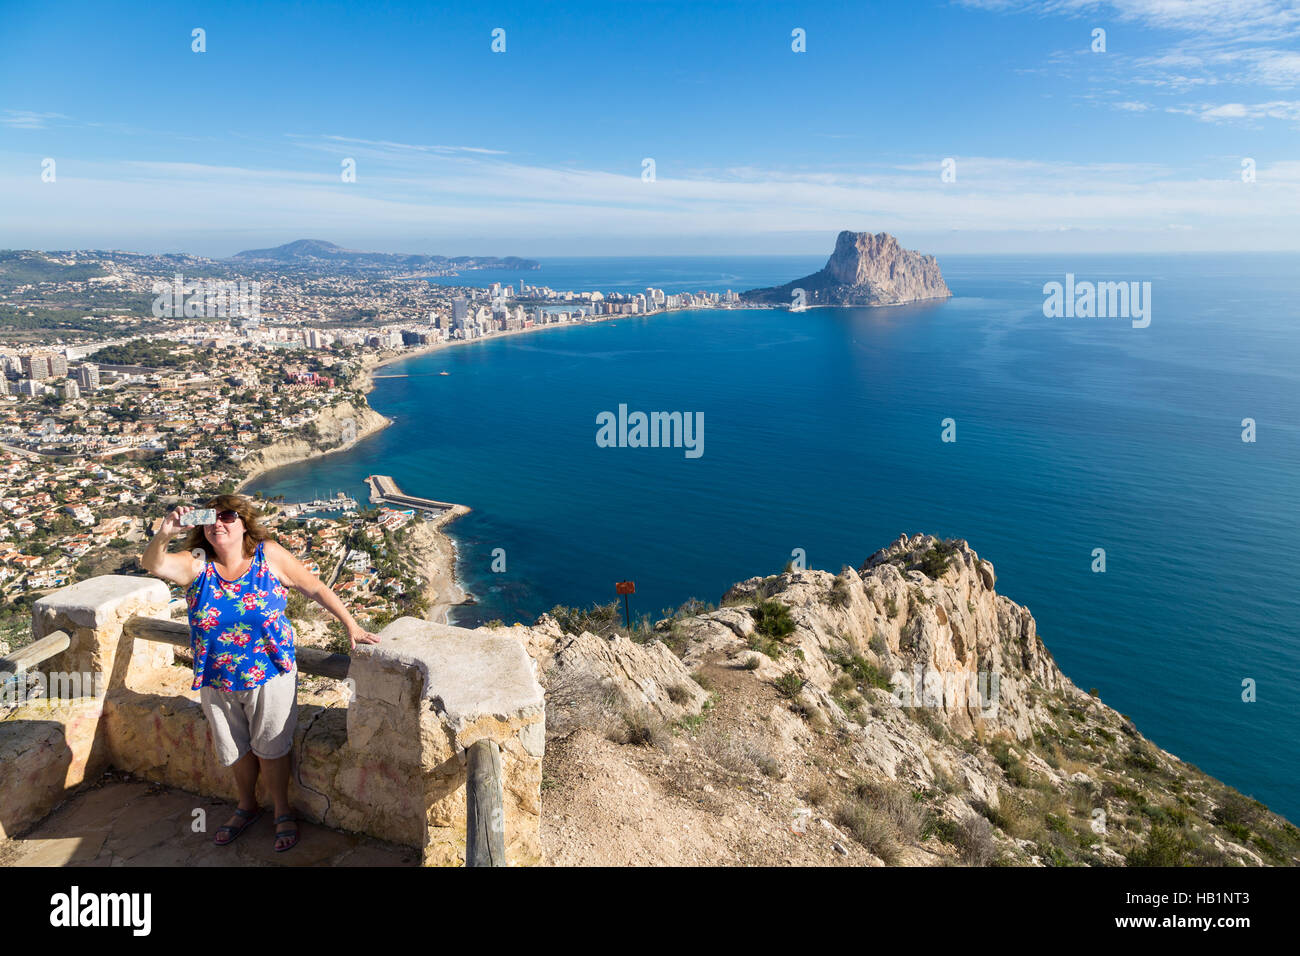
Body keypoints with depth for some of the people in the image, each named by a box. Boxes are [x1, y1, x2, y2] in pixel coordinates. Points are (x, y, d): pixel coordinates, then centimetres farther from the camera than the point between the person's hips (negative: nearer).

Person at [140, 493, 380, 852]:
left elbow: (315, 588, -7)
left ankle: (283, 812, 33)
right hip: (217, 682, 3)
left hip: (269, 674, -2)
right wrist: (163, 534, -46)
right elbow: (152, 564, -25)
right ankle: (247, 807, 44)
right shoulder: (197, 565, -8)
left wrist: (351, 625, -7)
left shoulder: (269, 556, -12)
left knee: (270, 747, 11)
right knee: (237, 750, 20)